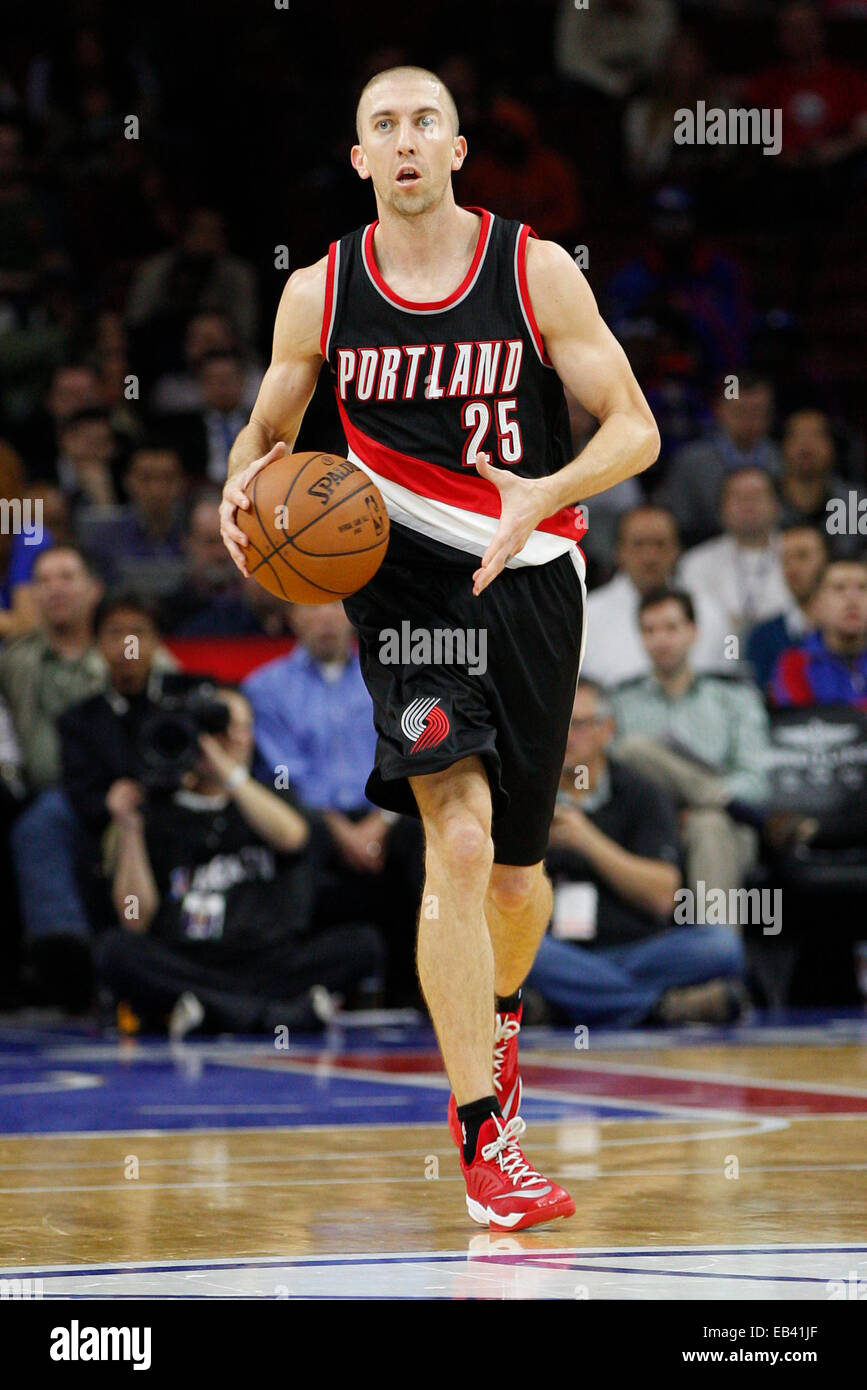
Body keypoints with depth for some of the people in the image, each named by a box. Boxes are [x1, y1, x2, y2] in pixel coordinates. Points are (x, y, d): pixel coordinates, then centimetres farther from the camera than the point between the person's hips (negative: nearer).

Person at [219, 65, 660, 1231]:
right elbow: (269, 432, 14)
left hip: (528, 576, 1)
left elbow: (634, 430, -5)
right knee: (458, 836, -20)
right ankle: (484, 1140, -17)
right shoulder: (319, 293, -1)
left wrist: (543, 494, -24)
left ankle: (498, 1010, 48)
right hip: (402, 575, -1)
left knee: (514, 866, 11)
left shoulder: (535, 271, -5)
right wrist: (243, 486, -10)